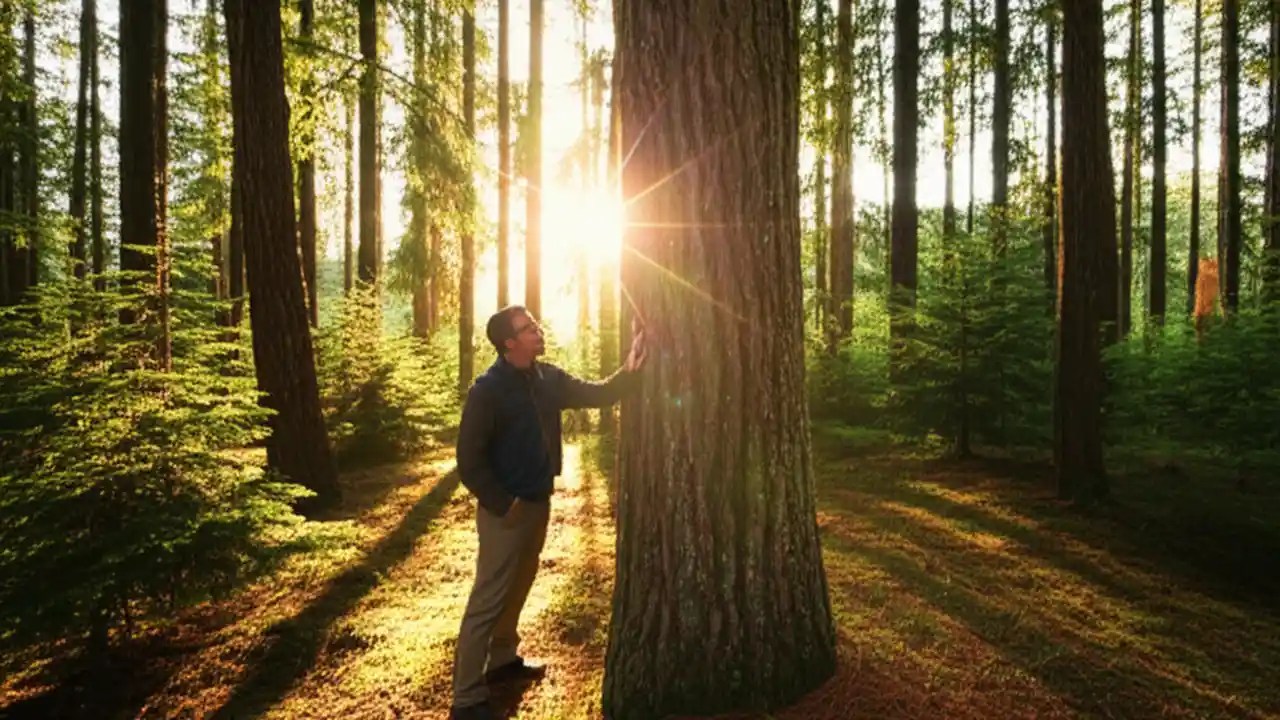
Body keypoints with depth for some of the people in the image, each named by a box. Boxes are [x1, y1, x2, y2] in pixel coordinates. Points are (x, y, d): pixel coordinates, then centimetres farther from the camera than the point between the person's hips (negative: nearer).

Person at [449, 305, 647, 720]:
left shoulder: (548, 379, 2)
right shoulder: (488, 390, -19)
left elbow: (597, 395, 4)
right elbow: (468, 460, -18)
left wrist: (629, 372, -13)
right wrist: (502, 504, -16)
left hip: (539, 503, 7)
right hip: (506, 510, -7)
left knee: (517, 588, 22)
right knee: (488, 601, 3)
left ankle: (503, 659, 43)